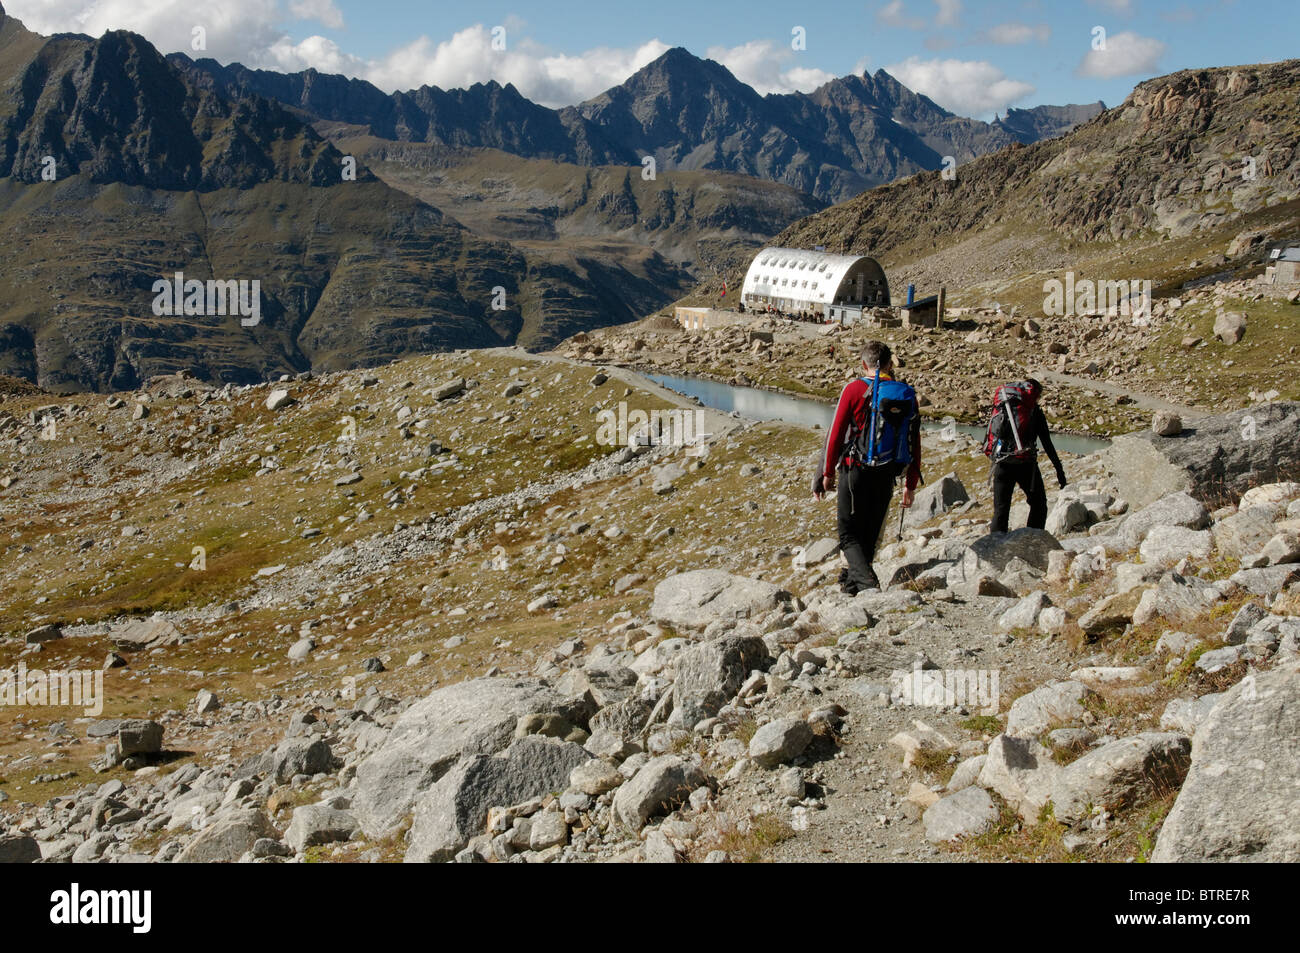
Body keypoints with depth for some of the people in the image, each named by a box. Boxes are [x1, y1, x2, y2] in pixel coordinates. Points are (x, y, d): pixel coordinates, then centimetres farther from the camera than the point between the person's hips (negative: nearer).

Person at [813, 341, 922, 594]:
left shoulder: (854, 389, -7)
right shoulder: (908, 395, 5)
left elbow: (836, 433, -6)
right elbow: (915, 444, 7)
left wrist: (828, 472, 4)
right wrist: (911, 484, 15)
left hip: (856, 471, -4)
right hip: (887, 476, 4)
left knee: (849, 534, 2)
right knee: (870, 534, 18)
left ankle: (867, 582, -19)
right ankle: (853, 581, 30)